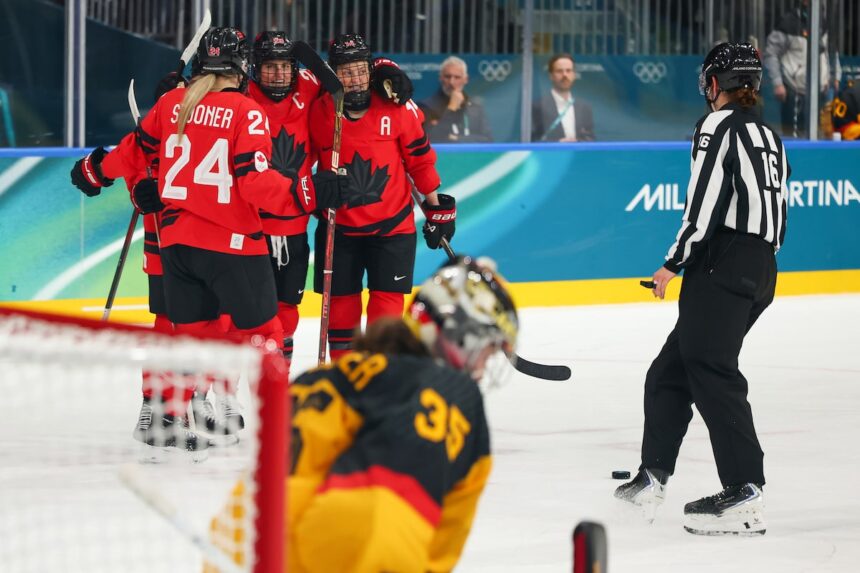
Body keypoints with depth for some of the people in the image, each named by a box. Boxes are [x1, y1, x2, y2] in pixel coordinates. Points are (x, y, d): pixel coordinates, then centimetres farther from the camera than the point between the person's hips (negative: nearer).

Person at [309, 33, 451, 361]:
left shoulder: (398, 108, -8)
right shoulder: (319, 112, -6)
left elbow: (419, 157, 2)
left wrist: (437, 208, 6)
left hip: (392, 224, -1)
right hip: (339, 226, 1)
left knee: (387, 301, -3)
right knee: (341, 302, 7)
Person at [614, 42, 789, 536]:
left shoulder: (719, 125, -5)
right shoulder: (769, 136, 21)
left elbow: (705, 202, -14)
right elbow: (778, 215, 22)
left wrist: (675, 263, -8)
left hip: (724, 265, -9)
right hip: (762, 270, 9)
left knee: (711, 372, -14)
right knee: (671, 371, 16)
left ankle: (745, 494, -23)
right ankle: (653, 479, 19)